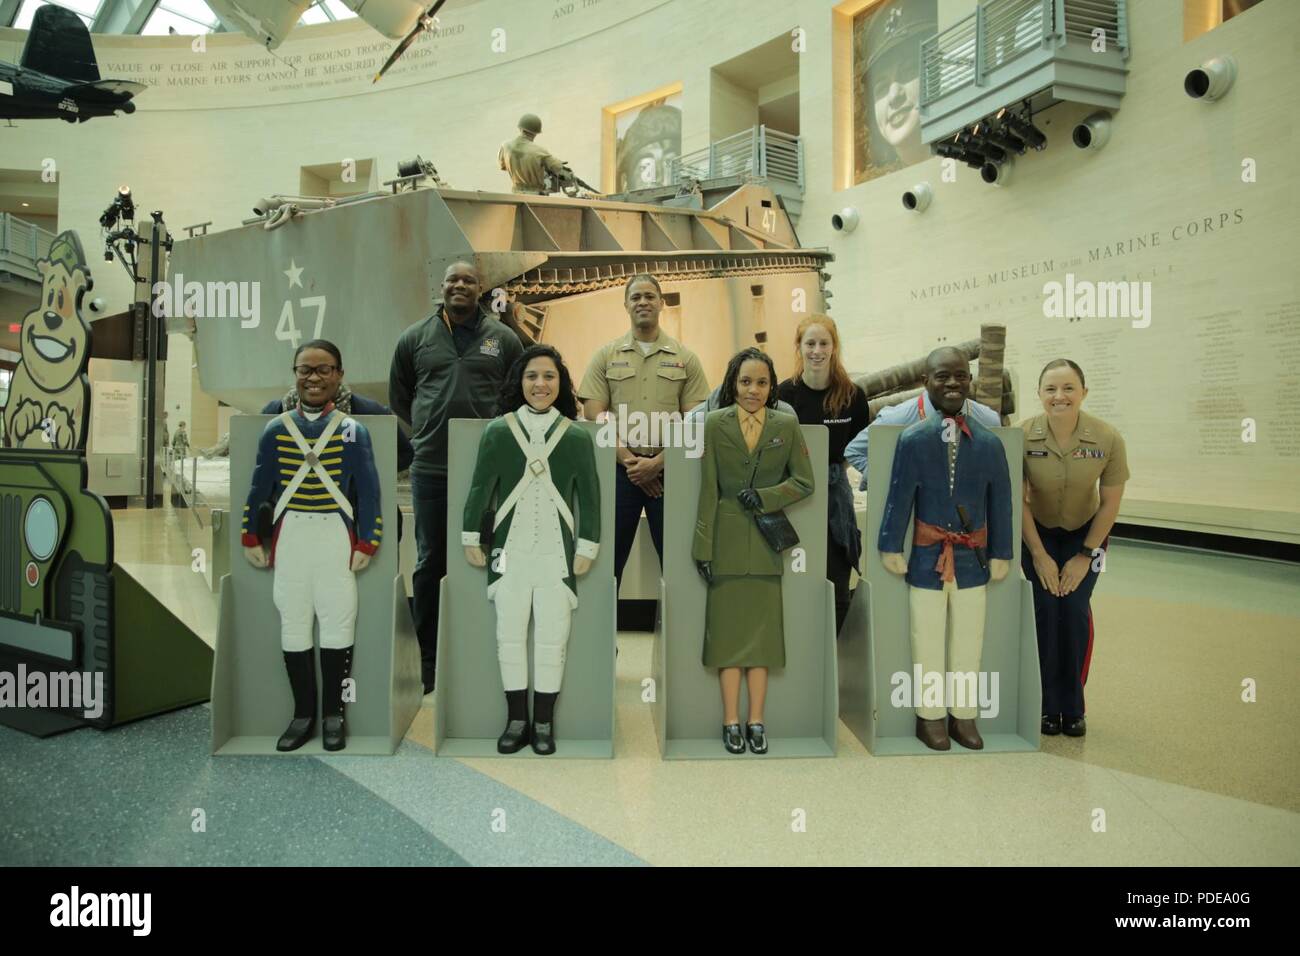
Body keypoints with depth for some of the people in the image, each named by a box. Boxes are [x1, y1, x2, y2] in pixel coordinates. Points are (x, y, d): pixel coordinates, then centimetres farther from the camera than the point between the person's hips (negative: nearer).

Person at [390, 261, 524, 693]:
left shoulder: (503, 338, 5)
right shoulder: (415, 338, 8)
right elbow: (398, 397, 17)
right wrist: (428, 429, 9)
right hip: (430, 468, 1)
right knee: (430, 564, 8)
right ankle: (428, 660, 20)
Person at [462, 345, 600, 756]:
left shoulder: (577, 436, 2)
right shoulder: (498, 430, 1)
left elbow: (589, 496, 5)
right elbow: (480, 487, 5)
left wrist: (587, 548, 2)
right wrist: (471, 538, 4)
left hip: (557, 555, 0)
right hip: (509, 552, 1)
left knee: (552, 641, 3)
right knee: (509, 637, 6)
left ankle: (544, 724, 17)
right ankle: (517, 721, 20)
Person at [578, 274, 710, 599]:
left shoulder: (685, 358, 7)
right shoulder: (606, 356, 8)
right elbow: (594, 417, 1)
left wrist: (657, 463, -10)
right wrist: (629, 460, -9)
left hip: (669, 470, 0)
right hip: (618, 469, 0)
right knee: (609, 558, 5)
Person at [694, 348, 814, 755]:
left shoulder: (787, 425, 2)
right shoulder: (715, 424, -1)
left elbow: (804, 482, 3)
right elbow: (708, 491, -2)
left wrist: (765, 497, -13)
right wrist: (703, 547, -5)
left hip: (766, 540, 1)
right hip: (727, 541, -1)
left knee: (760, 628, 5)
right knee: (727, 629, 3)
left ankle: (756, 721, 13)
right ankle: (731, 722, 11)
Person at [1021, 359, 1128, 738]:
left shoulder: (1108, 439, -22)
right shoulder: (1023, 436, -24)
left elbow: (1110, 502, -10)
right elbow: (1019, 500, -13)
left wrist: (1086, 555, -8)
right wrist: (1039, 555, -11)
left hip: (1086, 532, 0)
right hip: (1038, 531, 0)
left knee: (1075, 611, -8)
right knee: (1046, 611, -8)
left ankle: (1073, 707, 9)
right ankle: (1049, 706, 6)